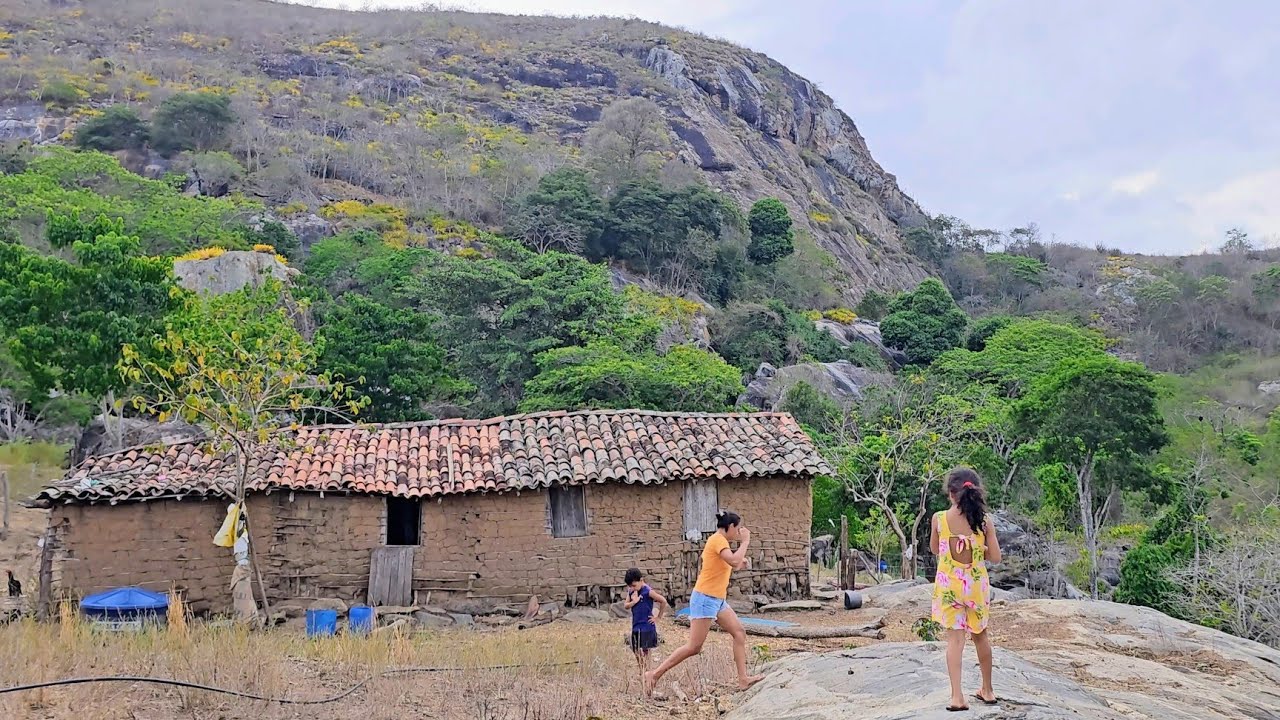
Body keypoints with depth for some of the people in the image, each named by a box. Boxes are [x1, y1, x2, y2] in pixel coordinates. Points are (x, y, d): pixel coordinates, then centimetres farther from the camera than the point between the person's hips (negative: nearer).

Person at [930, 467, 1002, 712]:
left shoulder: (939, 519, -9)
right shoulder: (984, 520, -9)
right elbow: (995, 557, -4)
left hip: (949, 585, -1)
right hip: (976, 584, 1)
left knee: (955, 638, 0)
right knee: (980, 635, 19)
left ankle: (957, 696, -10)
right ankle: (987, 690, 32)